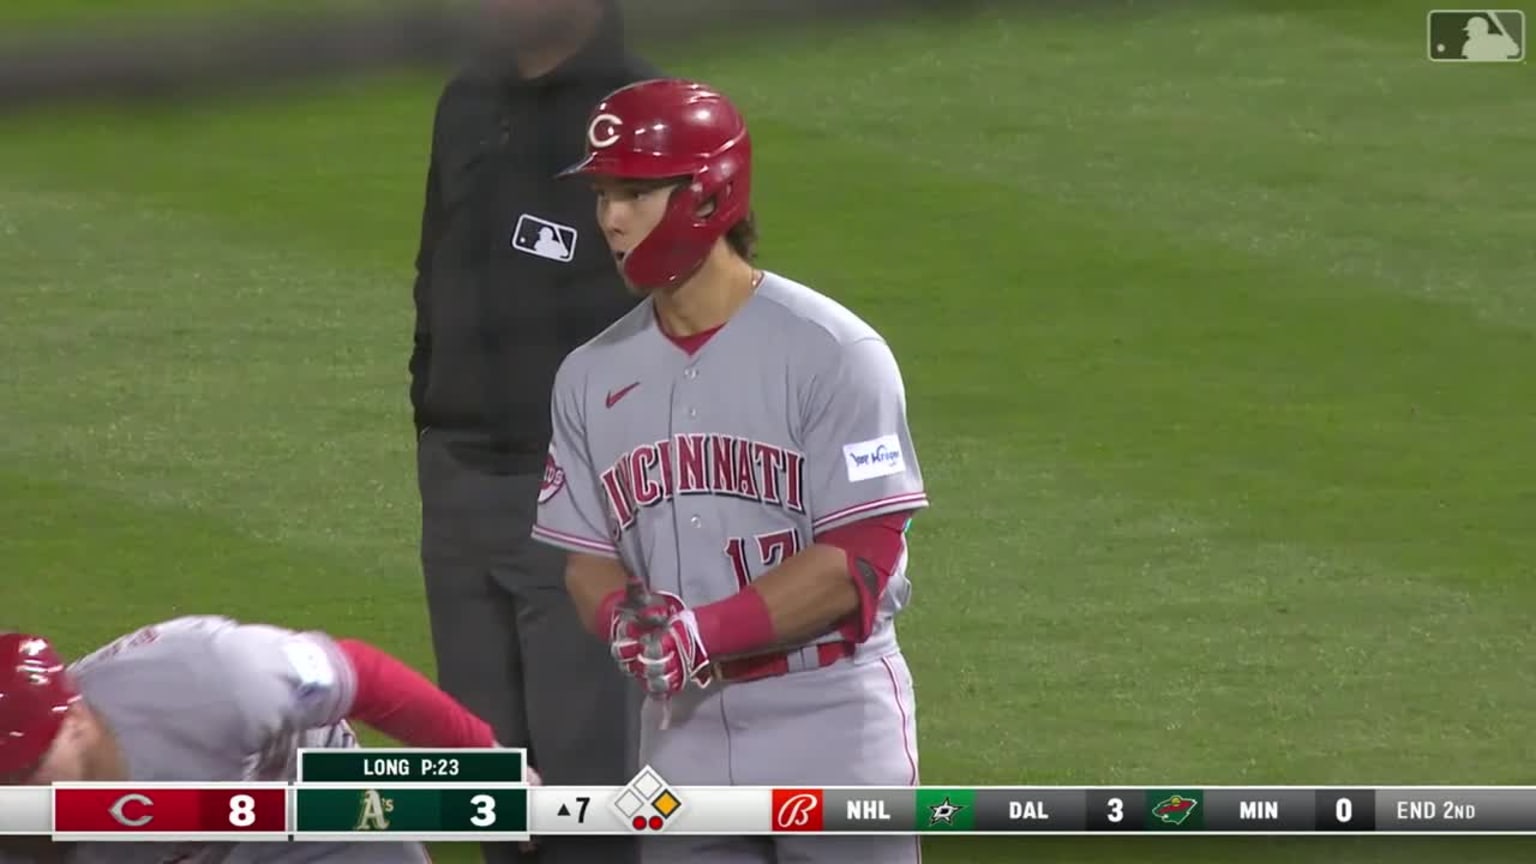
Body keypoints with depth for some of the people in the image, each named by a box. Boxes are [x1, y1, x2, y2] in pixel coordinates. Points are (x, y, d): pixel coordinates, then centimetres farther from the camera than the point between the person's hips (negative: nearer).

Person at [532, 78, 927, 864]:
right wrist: (621, 618, -12)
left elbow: (861, 560, -14)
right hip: (683, 735, 5)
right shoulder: (593, 376, 8)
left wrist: (705, 632, -21)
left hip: (833, 730, -5)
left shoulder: (830, 352, -10)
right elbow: (587, 556, 12)